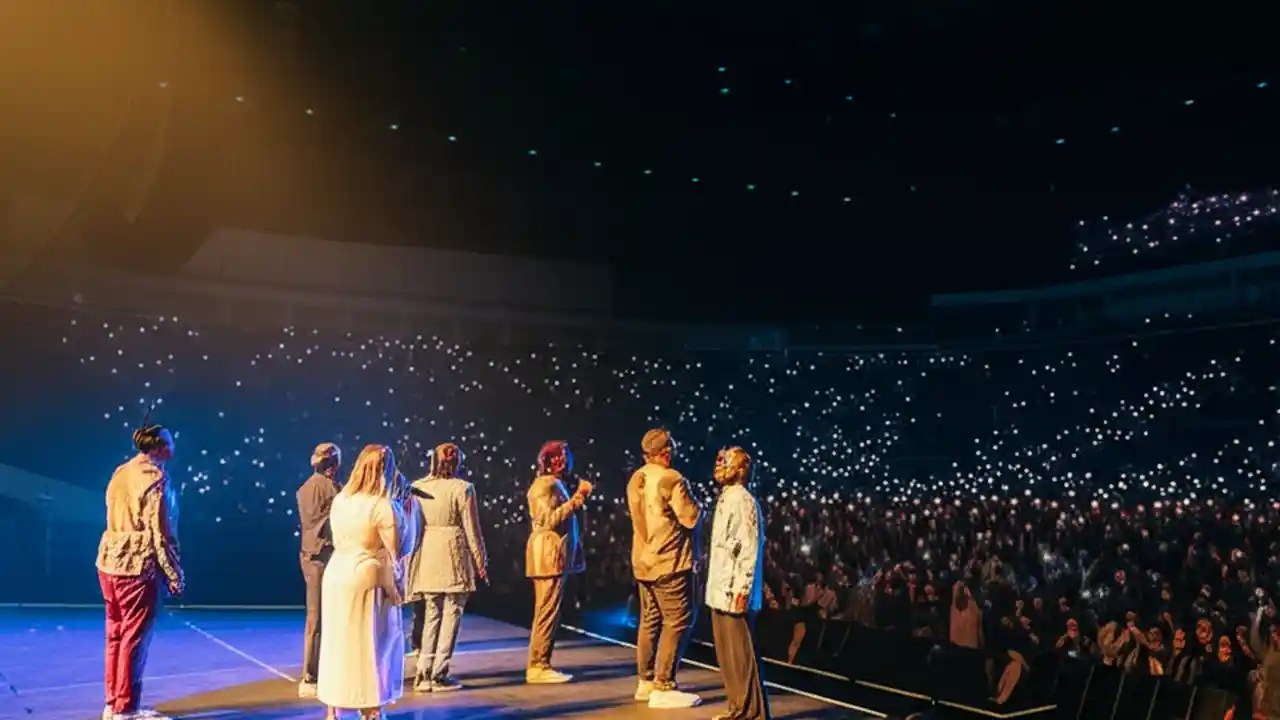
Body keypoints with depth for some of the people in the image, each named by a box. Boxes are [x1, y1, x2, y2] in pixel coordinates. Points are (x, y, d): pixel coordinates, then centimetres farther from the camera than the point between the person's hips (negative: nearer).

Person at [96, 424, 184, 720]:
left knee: (116, 636, 15)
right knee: (135, 638, -1)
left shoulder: (120, 473, 14)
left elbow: (117, 521, 14)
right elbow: (161, 533, -14)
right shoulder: (156, 477, -11)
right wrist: (175, 573, -9)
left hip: (110, 561, 8)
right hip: (139, 565, -8)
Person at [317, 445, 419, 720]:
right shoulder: (383, 506, -15)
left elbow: (338, 541, 13)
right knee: (368, 645, 6)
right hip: (367, 579, -6)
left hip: (335, 574, 6)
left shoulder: (339, 500, 6)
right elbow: (396, 552, -13)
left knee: (337, 642, 15)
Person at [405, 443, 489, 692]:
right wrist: (481, 561, 2)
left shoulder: (417, 487, 5)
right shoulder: (462, 488, -7)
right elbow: (471, 529, -6)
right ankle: (439, 675, 4)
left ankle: (424, 674, 13)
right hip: (453, 556, -5)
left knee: (432, 613, 14)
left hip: (426, 556, 5)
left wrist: (415, 557, 17)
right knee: (451, 614, 3)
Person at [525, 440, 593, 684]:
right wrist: (577, 497, -20)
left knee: (548, 612, 11)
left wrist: (578, 497, 12)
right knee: (547, 612, -9)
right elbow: (550, 519, -21)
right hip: (548, 556, -10)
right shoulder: (544, 485, -11)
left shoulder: (555, 484, 18)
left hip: (556, 556, 10)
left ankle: (541, 665, 15)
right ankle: (538, 667, -7)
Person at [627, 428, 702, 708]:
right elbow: (690, 518, -15)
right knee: (678, 622, -3)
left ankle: (645, 682, 21)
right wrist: (697, 504, 5)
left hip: (644, 561, 9)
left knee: (650, 621, 15)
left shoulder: (635, 480, 9)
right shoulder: (672, 480, -17)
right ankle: (663, 687, -4)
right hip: (670, 562, -8)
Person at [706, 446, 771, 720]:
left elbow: (750, 549, -18)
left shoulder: (742, 500, -12)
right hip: (720, 591, 10)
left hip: (734, 592, -10)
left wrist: (742, 589, -22)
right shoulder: (725, 498, 16)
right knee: (726, 654, 14)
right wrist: (716, 587, 16)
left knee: (741, 654, -4)